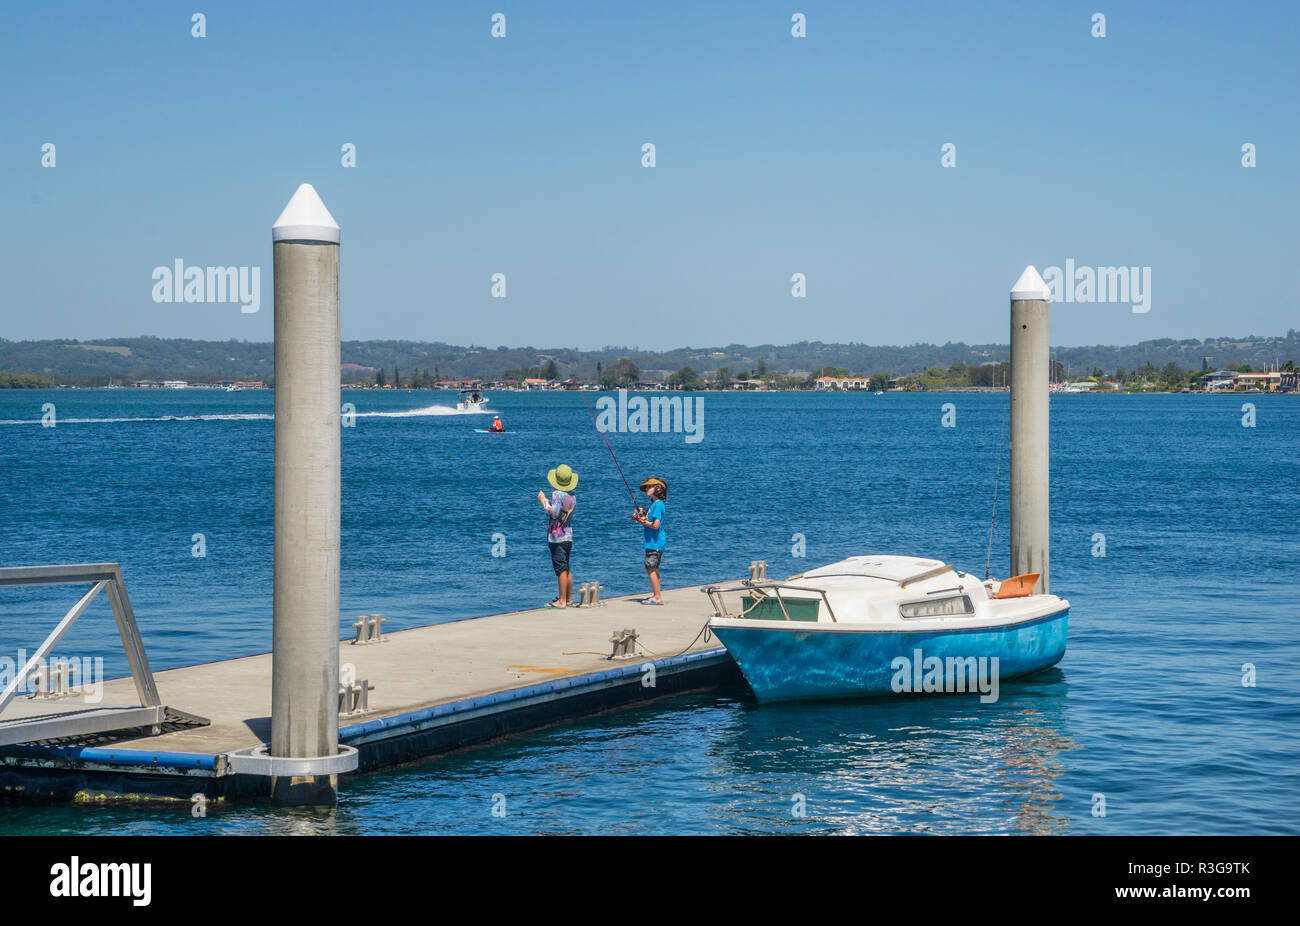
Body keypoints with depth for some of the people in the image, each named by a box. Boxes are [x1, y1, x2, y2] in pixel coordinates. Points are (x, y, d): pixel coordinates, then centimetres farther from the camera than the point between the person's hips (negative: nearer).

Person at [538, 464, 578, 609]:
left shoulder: (557, 494, -13)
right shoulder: (572, 496, 10)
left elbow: (553, 513, -22)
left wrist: (543, 500, -10)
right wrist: (547, 501, 29)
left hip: (557, 538, -8)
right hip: (568, 537, 8)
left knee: (561, 569, -8)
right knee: (566, 569, 15)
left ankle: (562, 601, -8)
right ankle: (569, 599, 19)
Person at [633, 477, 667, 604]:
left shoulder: (658, 504, -15)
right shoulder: (653, 504, 16)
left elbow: (655, 525, -22)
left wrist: (643, 521, -8)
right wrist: (642, 515, 5)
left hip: (655, 542, -10)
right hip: (652, 542, 10)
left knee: (651, 569, -10)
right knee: (653, 569, 15)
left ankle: (658, 597, -9)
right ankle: (656, 595, 21)